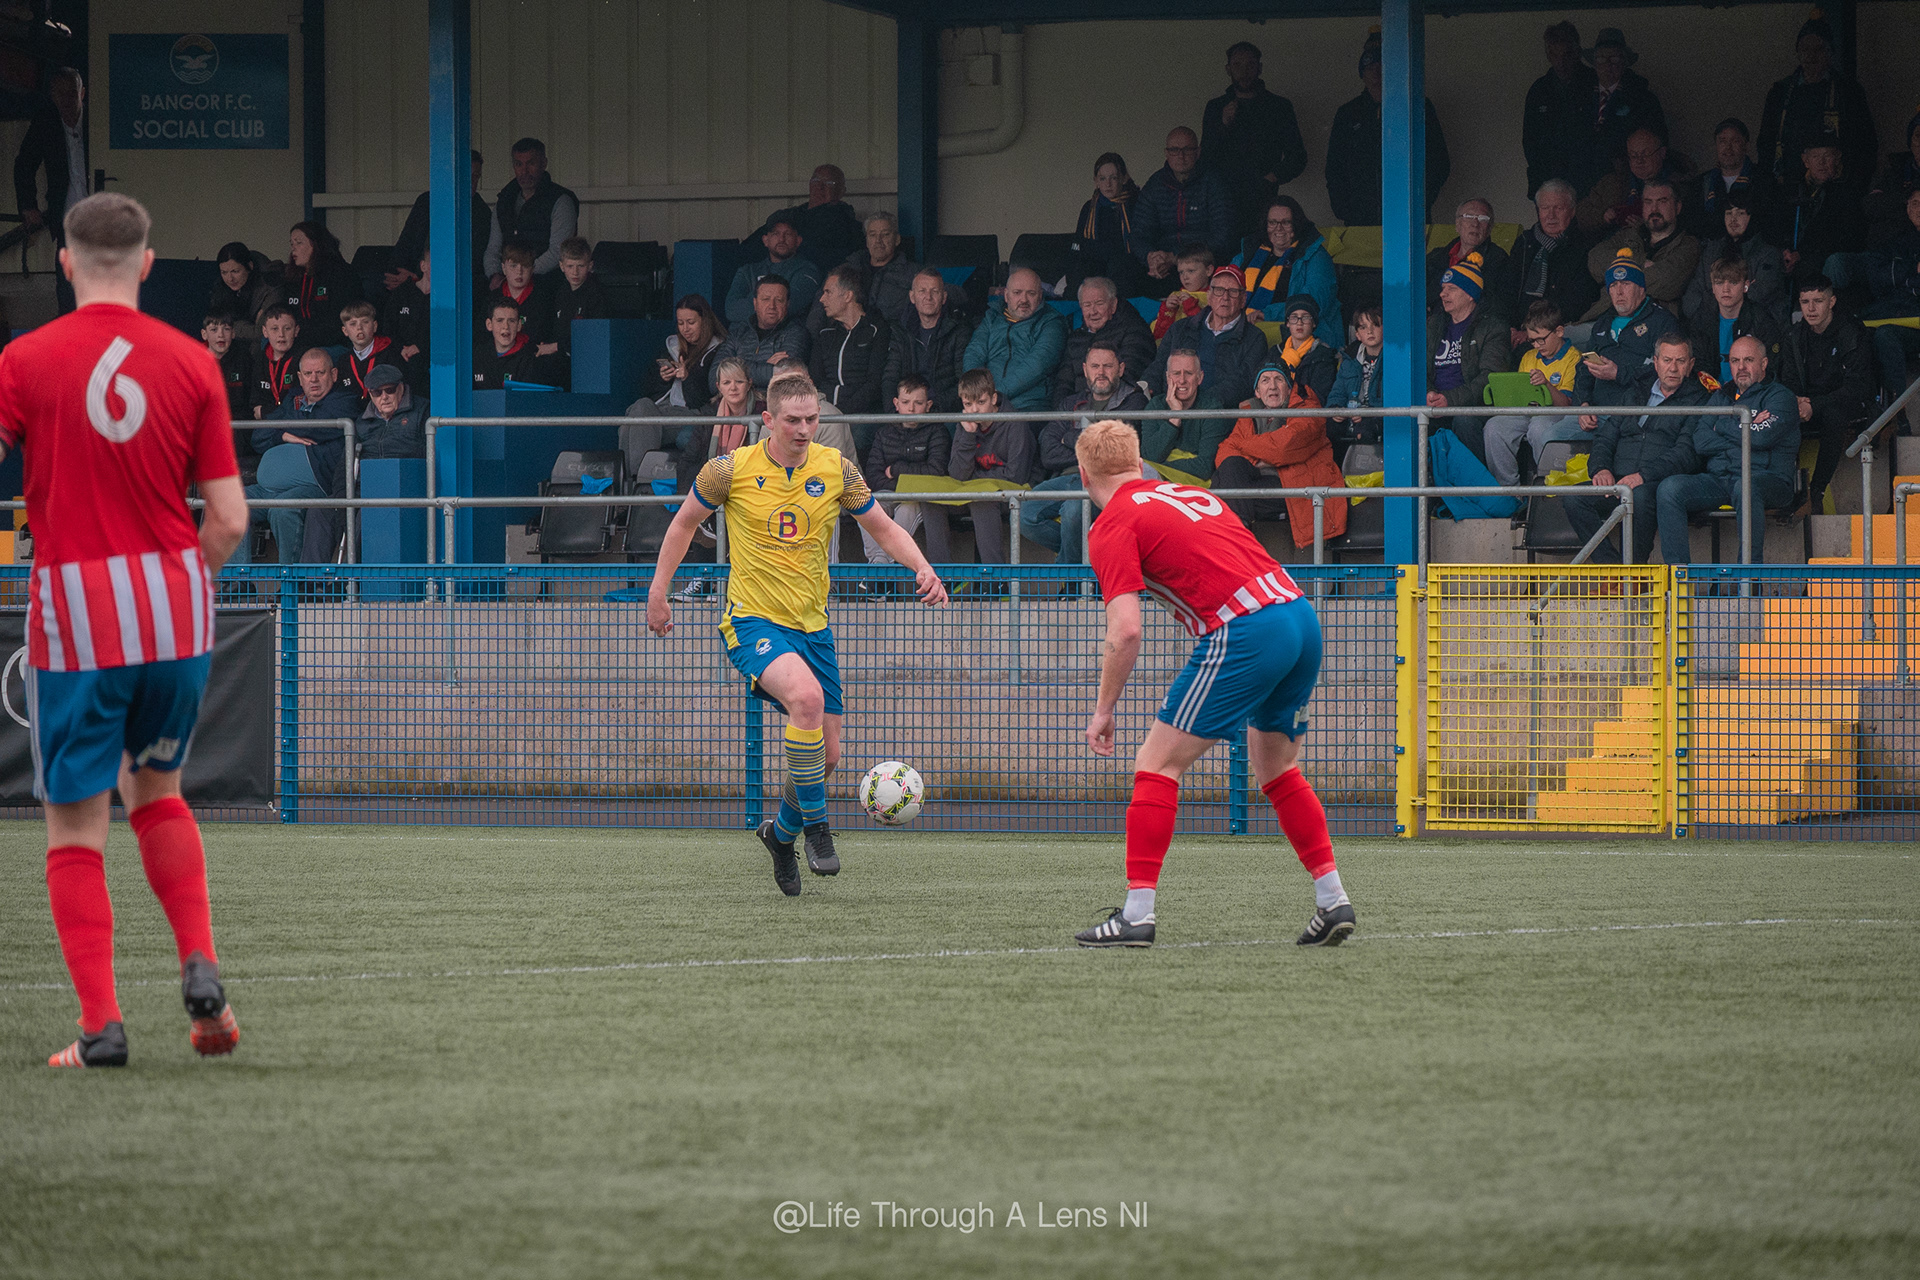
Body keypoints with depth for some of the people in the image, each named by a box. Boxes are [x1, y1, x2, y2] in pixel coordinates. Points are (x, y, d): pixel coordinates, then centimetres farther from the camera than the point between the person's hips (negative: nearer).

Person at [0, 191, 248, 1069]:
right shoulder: (192, 364, 2)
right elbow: (228, 518, 0)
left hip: (73, 610, -3)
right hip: (175, 605, 3)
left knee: (76, 823, 3)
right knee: (157, 791, 23)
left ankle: (100, 1024, -3)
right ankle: (200, 966, 7)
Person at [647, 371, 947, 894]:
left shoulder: (835, 469, -1)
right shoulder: (731, 470, -8)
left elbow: (885, 529, 9)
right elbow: (684, 522, 8)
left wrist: (922, 569, -9)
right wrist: (658, 591, 6)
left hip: (812, 625, 4)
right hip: (751, 619, -4)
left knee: (825, 752, 3)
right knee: (806, 695, -33)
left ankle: (782, 832, 34)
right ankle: (815, 825, -17)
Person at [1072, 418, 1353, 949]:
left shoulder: (1112, 526, 1)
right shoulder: (1188, 493, 25)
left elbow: (1126, 632, -8)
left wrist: (1104, 709, 2)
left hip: (1245, 633, -8)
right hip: (1302, 616, 8)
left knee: (1158, 764, 1)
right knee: (1275, 767, 24)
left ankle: (1137, 914, -5)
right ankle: (1333, 900, 19)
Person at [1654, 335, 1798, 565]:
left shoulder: (1779, 397, 7)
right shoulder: (1721, 397, 23)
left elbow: (1762, 438, -11)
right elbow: (1700, 442, 7)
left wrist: (1723, 427, 3)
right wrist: (1745, 429, -1)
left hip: (1766, 478, -5)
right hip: (1718, 478, 5)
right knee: (1669, 488, -20)